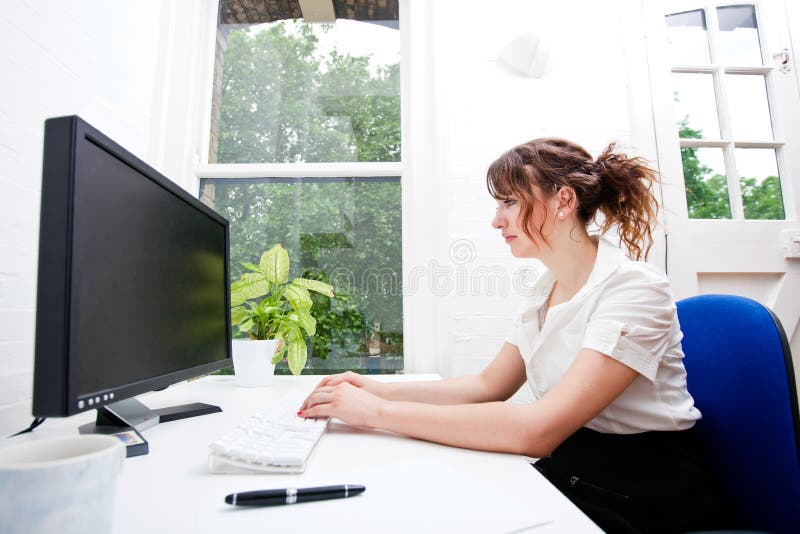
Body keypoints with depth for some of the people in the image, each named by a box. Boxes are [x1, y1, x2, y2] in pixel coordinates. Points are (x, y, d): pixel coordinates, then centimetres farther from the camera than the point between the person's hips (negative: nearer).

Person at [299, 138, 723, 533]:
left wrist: (378, 412, -28)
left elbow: (536, 430, -31)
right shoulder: (545, 289, 4)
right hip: (567, 475, 6)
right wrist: (381, 390, -7)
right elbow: (488, 386, 5)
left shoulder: (634, 287, -21)